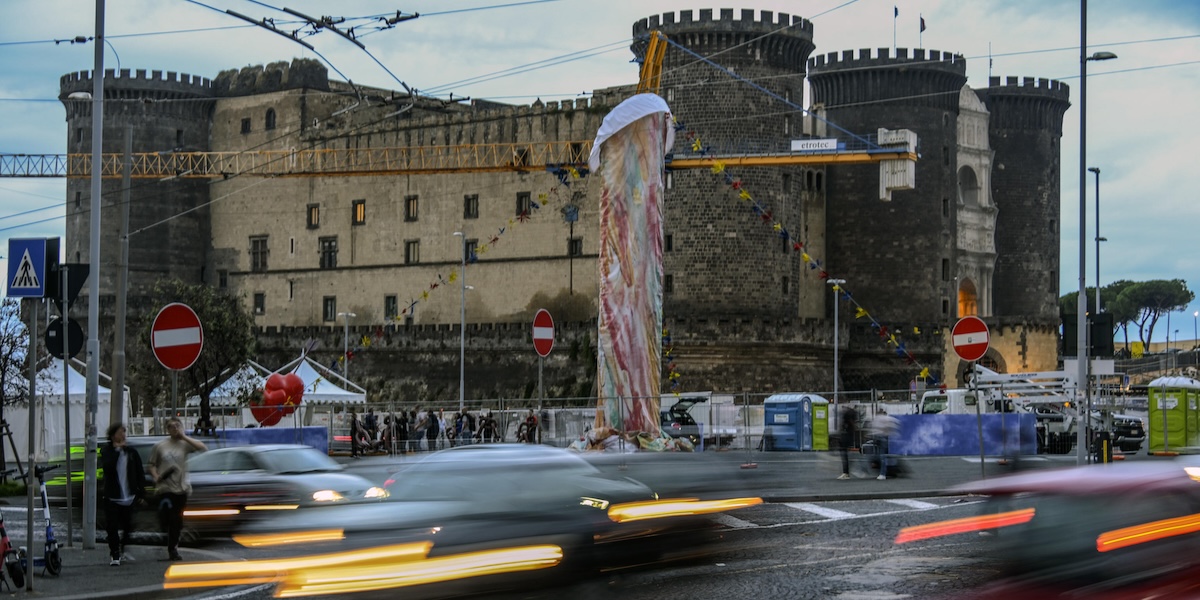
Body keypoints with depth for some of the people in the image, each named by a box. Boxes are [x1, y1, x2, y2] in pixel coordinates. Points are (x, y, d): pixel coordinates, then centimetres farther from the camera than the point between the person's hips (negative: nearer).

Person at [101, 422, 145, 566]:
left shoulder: (132, 452, 3)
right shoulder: (107, 451, -2)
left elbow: (140, 474, 7)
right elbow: (107, 466, -22)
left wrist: (141, 493, 4)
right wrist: (117, 450, -17)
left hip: (129, 496, 2)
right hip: (112, 497, -2)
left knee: (127, 527, 10)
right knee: (113, 527, -5)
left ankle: (121, 551, 29)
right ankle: (115, 556, -1)